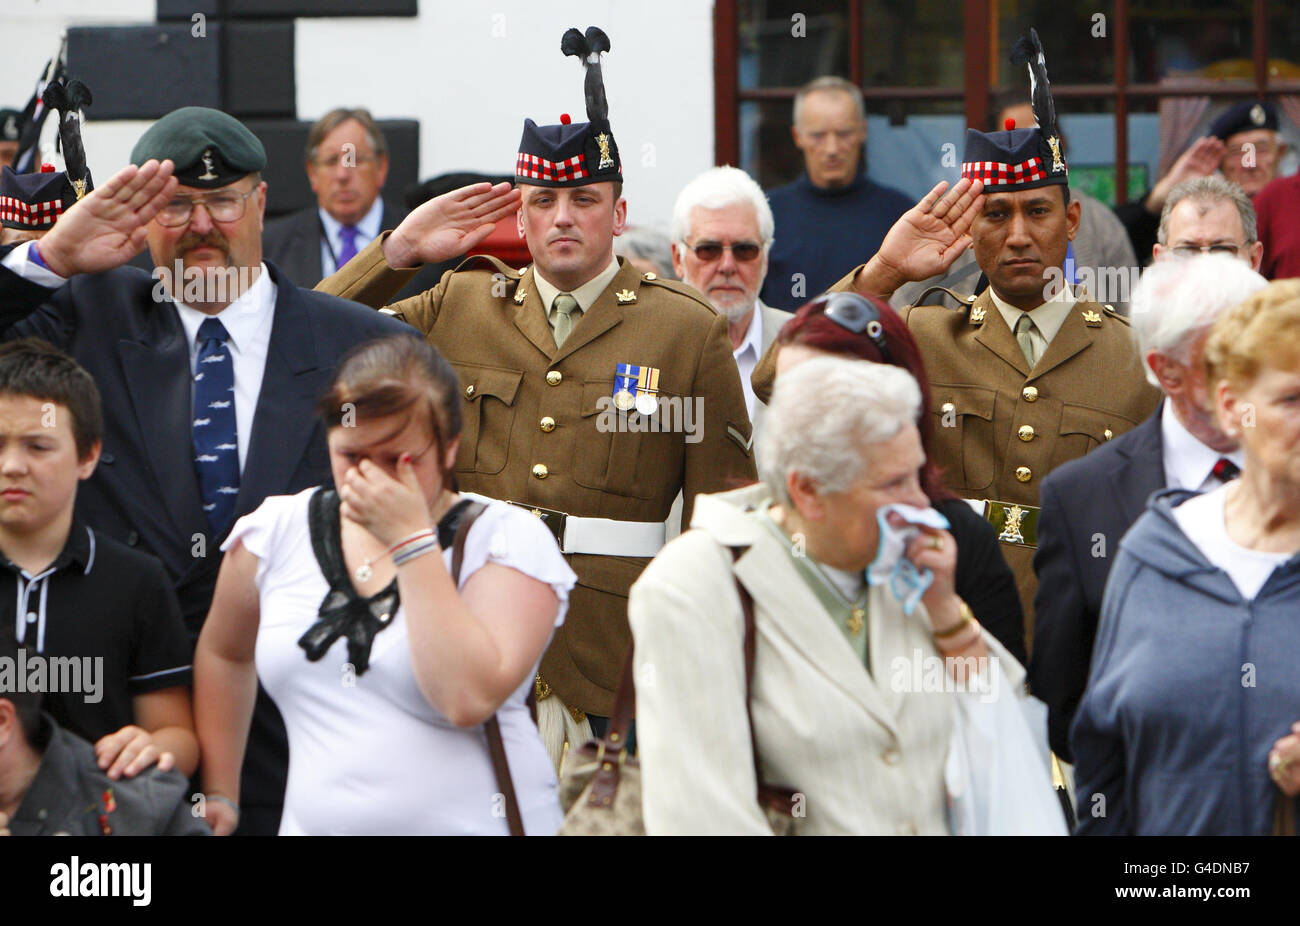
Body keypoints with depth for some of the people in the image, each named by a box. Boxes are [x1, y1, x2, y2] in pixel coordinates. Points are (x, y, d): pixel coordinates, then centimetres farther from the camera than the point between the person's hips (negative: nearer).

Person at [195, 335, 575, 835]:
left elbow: (468, 699, -16)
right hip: (314, 824, 2)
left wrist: (412, 540, -14)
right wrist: (220, 795, 21)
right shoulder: (276, 531, 9)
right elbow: (224, 654, 25)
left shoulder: (509, 539, -2)